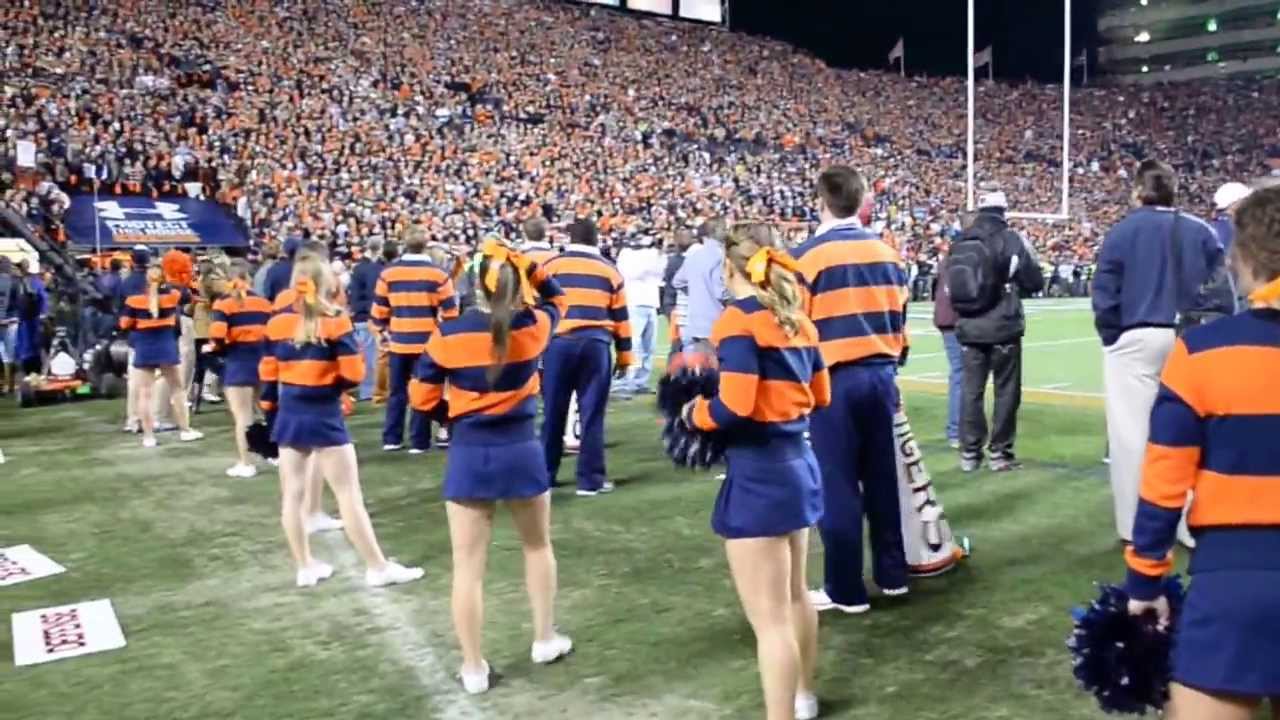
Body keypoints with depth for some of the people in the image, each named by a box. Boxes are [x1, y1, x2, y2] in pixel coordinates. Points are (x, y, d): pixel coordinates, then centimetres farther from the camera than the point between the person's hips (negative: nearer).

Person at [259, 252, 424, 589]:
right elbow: (354, 374, -14)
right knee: (349, 492, 0)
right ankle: (378, 567, 6)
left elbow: (268, 375, 7)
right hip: (325, 416, -5)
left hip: (289, 416, 5)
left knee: (293, 493, 12)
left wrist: (270, 415, 16)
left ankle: (305, 568, 21)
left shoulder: (277, 321, 3)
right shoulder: (335, 320, -11)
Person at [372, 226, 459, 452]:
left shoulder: (388, 272, 1)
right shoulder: (438, 274, -6)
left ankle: (391, 439, 17)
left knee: (397, 391, 14)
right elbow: (450, 310, -4)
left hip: (398, 341, 3)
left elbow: (379, 309, 5)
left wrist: (384, 331, 19)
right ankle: (419, 441, 6)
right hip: (427, 342, -2)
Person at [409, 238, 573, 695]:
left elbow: (423, 398, -1)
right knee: (538, 545, 25)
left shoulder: (449, 334, -8)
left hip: (469, 456, -1)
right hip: (522, 451, 1)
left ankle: (474, 668, 17)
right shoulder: (534, 326, -4)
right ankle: (545, 640, 35)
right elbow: (556, 298, 20)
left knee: (468, 566, 8)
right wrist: (527, 267, 8)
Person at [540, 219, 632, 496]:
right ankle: (590, 479, 6)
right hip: (595, 345, 0)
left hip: (559, 343, 0)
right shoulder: (609, 270, 11)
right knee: (592, 414, 4)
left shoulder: (551, 265, 8)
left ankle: (545, 474, 19)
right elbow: (620, 316, 12)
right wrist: (624, 355, 19)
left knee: (553, 413, 10)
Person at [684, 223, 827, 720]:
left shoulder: (739, 320, -16)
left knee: (770, 619, -2)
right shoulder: (795, 318, 8)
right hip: (799, 464, 9)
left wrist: (694, 413, -6)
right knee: (795, 596, 26)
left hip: (758, 477, -9)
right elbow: (819, 396, 13)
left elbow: (734, 407, -24)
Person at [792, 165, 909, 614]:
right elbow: (898, 316, 14)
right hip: (881, 375, 5)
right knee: (883, 478, 15)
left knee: (838, 486, 2)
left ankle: (846, 591, 9)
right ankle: (892, 574, 25)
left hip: (834, 379, -5)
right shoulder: (887, 252, 7)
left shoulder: (807, 256, -9)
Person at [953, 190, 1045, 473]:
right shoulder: (1012, 239, -7)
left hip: (969, 329, 4)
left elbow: (951, 285, 8)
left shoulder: (959, 242, 4)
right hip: (1003, 328, -4)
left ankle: (969, 452, 13)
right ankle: (1000, 453, 8)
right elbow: (1036, 282, -3)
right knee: (1006, 390, 5)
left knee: (971, 390, 9)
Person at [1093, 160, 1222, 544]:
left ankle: (1136, 528, 7)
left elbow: (1105, 293, -6)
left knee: (1133, 434, 3)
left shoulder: (1123, 230, -4)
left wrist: (1111, 337, 4)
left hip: (1135, 340, -3)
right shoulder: (1201, 231, 5)